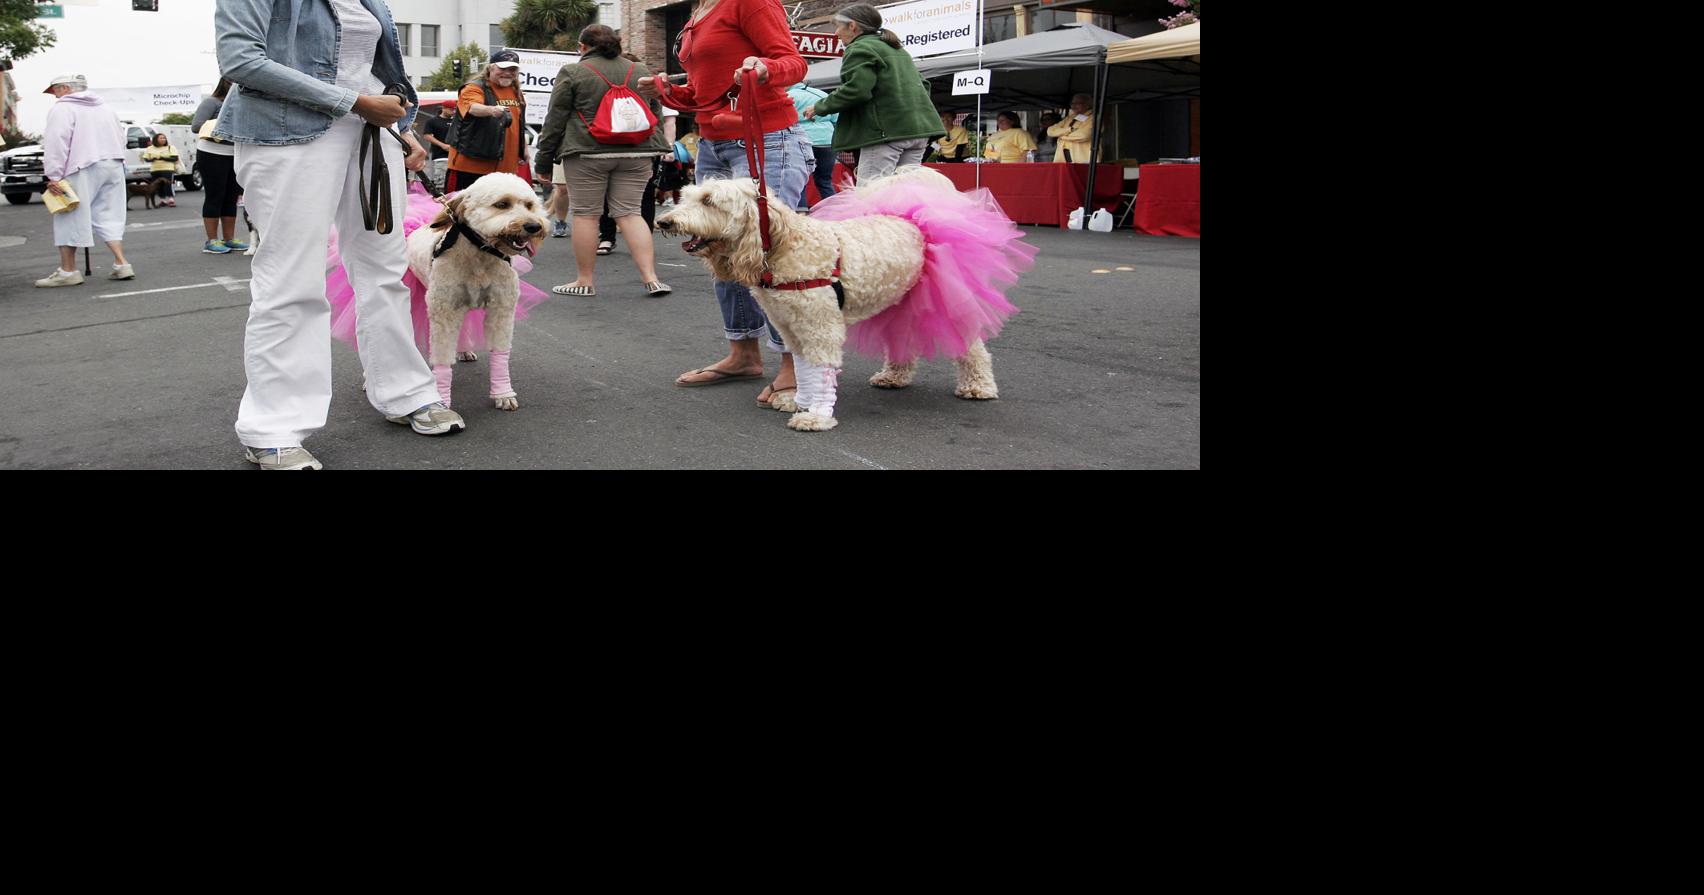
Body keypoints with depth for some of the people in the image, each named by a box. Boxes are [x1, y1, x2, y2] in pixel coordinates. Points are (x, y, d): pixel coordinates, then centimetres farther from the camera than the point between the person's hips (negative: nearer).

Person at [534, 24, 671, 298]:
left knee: (585, 215, 3)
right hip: (635, 154, 4)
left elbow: (556, 119, 0)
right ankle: (651, 278, -5)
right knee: (629, 213, 5)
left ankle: (585, 281, 7)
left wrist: (545, 156, 7)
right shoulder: (642, 72, 11)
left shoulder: (573, 73, -1)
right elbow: (656, 114, 15)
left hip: (587, 153, -4)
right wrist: (654, 152, 22)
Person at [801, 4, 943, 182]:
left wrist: (820, 108, -5)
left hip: (887, 129, -9)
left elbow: (856, 90, -15)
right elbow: (923, 84, 26)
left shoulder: (860, 48, -3)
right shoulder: (898, 49, 26)